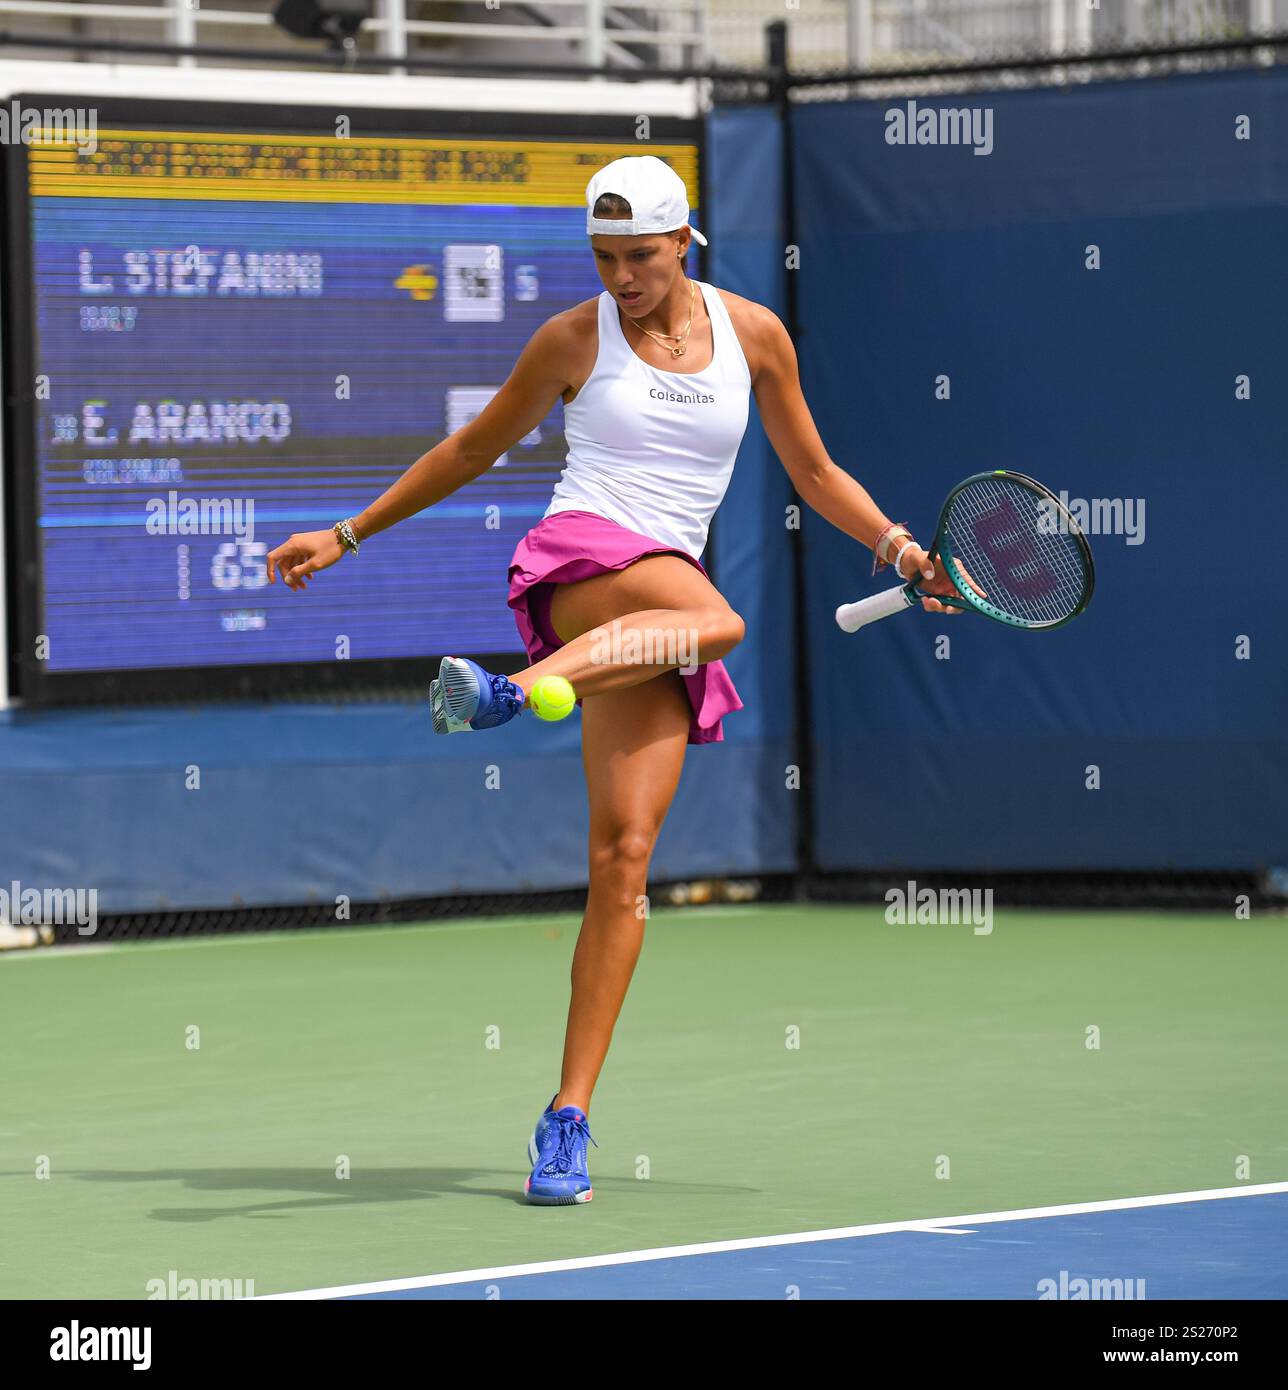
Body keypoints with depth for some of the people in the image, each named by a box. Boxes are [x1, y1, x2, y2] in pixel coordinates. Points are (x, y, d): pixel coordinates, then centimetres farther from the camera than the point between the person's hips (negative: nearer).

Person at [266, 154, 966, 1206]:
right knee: (717, 618, -38)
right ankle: (505, 691, -59)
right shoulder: (574, 340, 5)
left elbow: (812, 470, 21)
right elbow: (474, 449, 17)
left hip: (655, 625, 3)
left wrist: (896, 546, 5)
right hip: (577, 567, -3)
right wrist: (350, 535, 18)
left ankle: (569, 1119, -9)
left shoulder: (753, 332, 11)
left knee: (624, 855, -9)